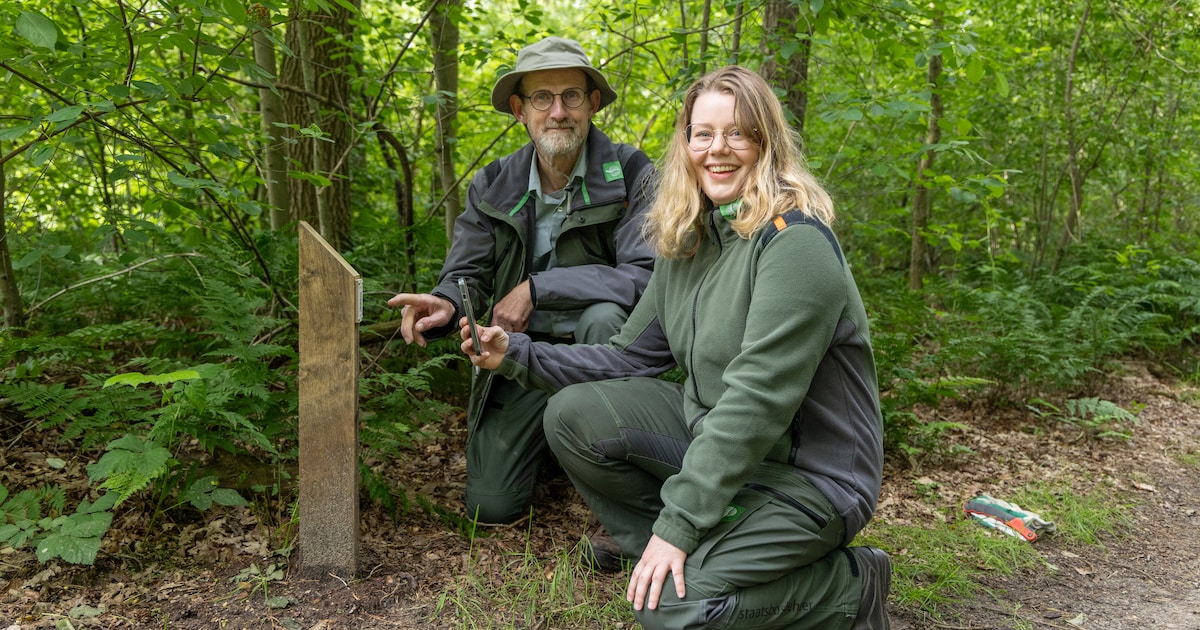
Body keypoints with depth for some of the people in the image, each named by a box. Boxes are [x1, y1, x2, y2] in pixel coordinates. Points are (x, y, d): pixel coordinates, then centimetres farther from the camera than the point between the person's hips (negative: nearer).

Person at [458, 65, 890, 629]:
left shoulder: (794, 240, -21)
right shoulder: (685, 243, 5)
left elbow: (757, 400, -27)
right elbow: (630, 357, 8)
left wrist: (677, 524, -26)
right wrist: (517, 355, -3)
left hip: (810, 472, -7)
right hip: (714, 440, 8)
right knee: (575, 414, -6)